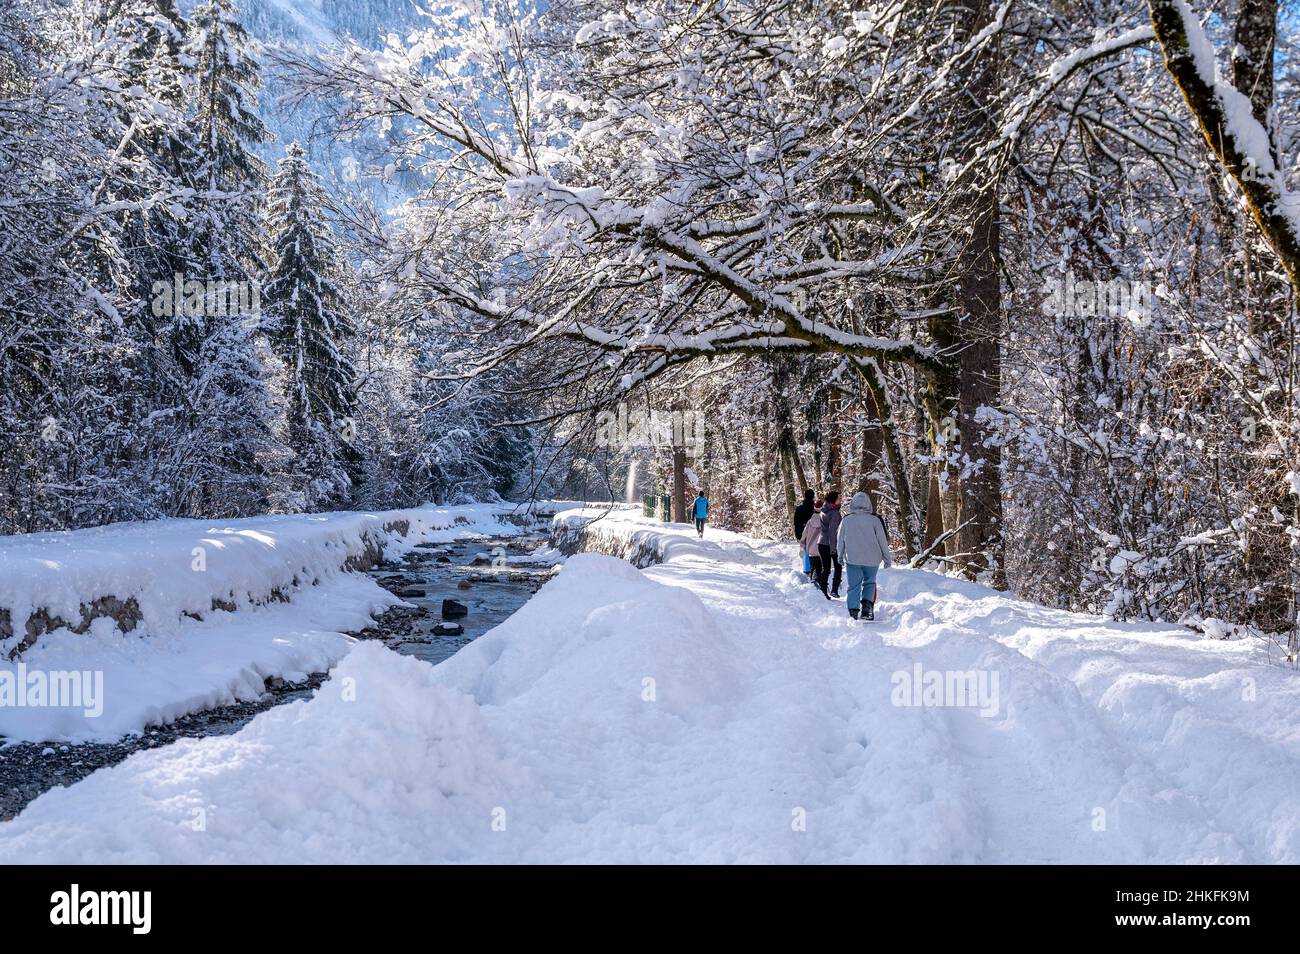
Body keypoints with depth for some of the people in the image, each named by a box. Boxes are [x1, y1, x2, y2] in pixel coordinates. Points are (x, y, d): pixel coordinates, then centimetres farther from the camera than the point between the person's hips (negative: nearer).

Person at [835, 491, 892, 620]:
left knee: (854, 586, 5)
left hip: (852, 559, 0)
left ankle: (853, 612, -1)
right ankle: (867, 605, -2)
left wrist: (840, 556, 23)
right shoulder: (875, 520, -7)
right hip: (872, 559, 0)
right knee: (869, 583, 16)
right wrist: (887, 558, 10)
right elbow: (883, 541, -1)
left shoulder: (845, 521, -3)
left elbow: (840, 542, 7)